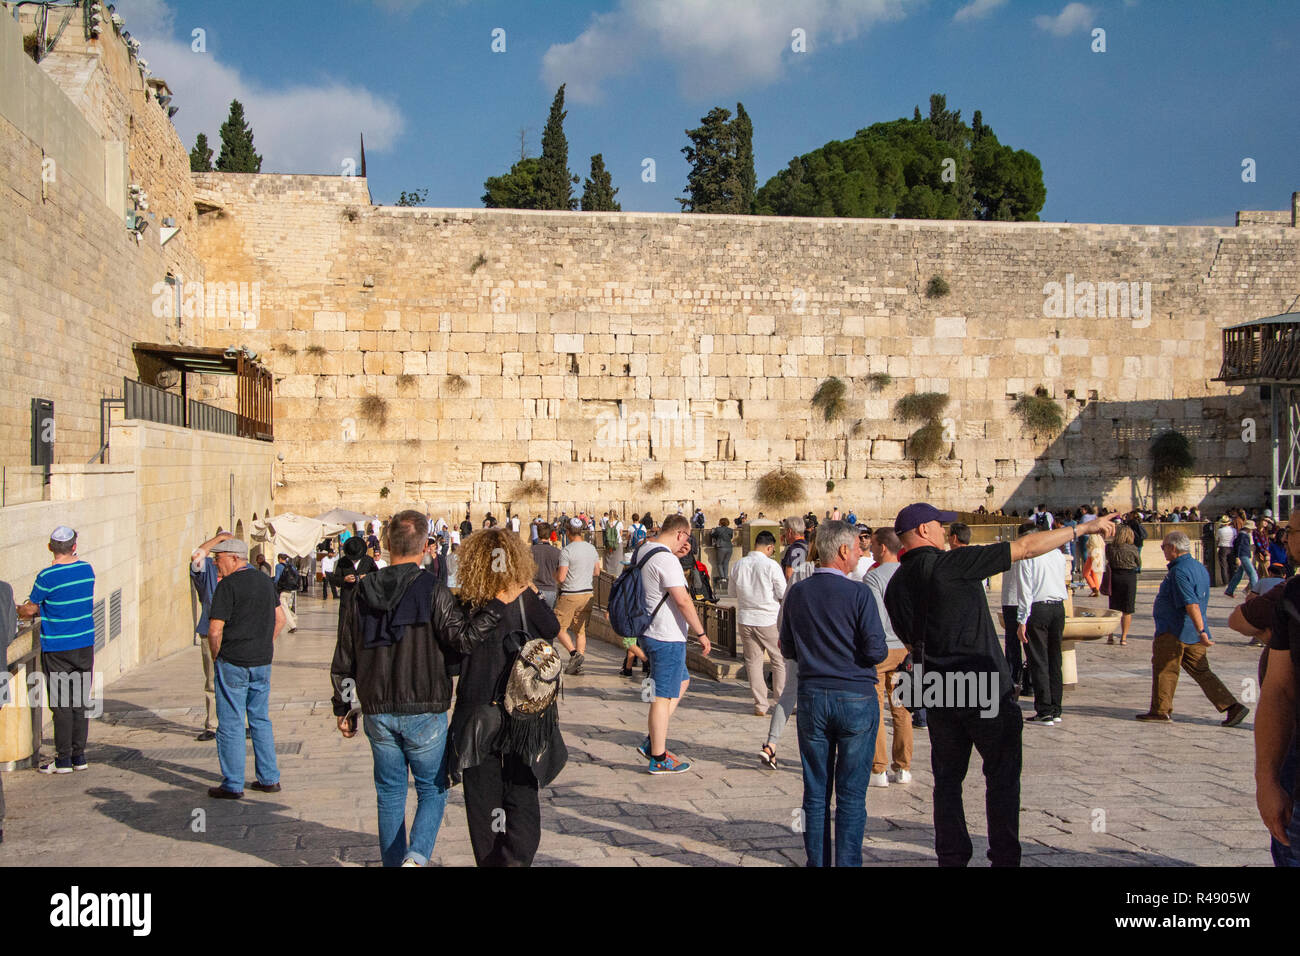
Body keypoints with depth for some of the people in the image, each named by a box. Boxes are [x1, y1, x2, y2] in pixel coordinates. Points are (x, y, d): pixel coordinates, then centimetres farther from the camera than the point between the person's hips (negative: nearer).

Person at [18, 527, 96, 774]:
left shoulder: (47, 576, -14)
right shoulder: (87, 570, 2)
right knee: (80, 703, 10)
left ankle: (63, 759, 7)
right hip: (85, 645, 5)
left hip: (58, 649, -5)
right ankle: (79, 756, 15)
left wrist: (17, 612, 18)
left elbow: (30, 609, -4)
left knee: (62, 705, 2)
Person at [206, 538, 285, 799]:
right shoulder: (265, 582, 9)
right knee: (261, 720, 15)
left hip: (233, 663, -7)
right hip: (263, 663, 7)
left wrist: (216, 656, -1)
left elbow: (215, 631, -16)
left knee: (231, 724, 2)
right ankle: (269, 779, 18)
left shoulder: (227, 586, -13)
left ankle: (233, 785, 7)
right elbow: (280, 619, 16)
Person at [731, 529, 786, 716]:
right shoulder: (771, 565, -13)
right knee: (780, 660, 11)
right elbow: (783, 594, -9)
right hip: (768, 620, -3)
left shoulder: (739, 564, 0)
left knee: (753, 661, 9)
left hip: (745, 618, 4)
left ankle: (760, 705, 10)